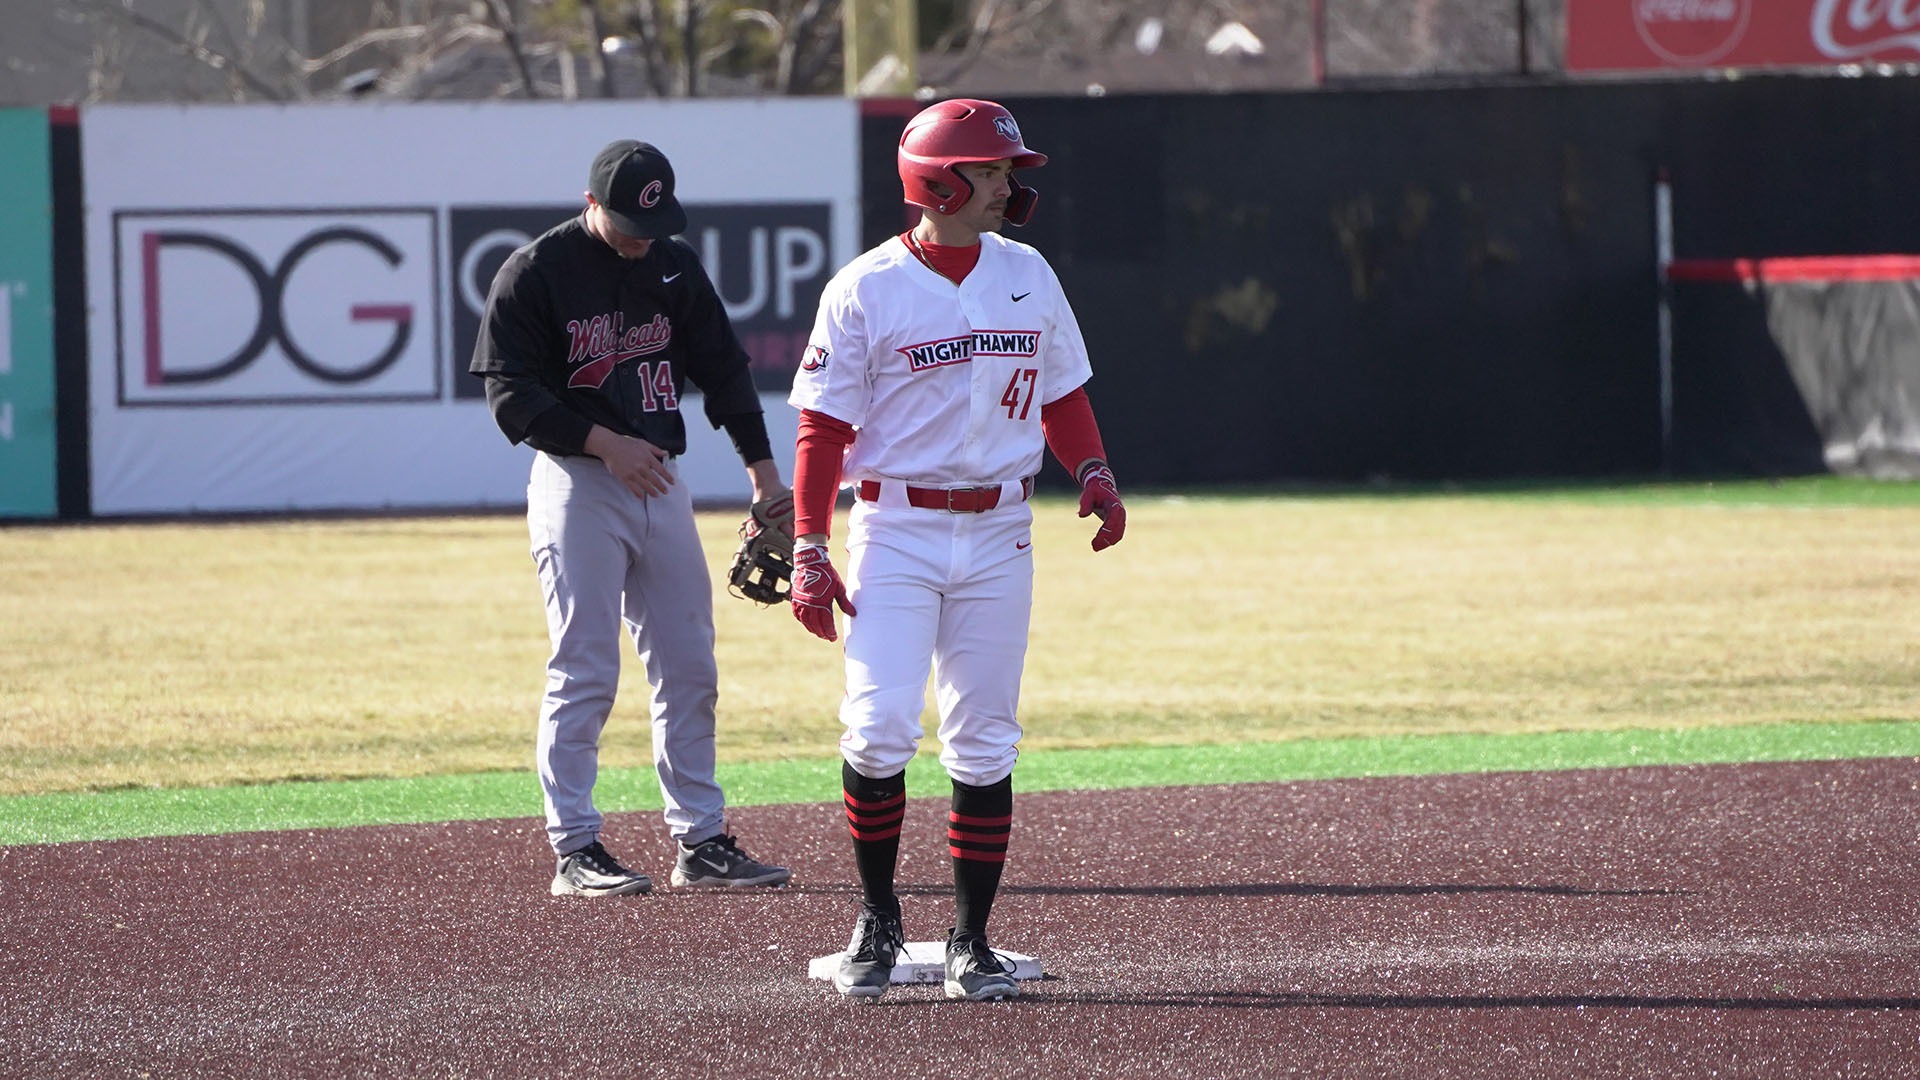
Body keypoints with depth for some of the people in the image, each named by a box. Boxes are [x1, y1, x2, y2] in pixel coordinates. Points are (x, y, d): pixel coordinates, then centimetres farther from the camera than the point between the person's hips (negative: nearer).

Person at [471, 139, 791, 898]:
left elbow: (722, 366, 12)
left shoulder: (674, 266, 9)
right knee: (584, 671, -7)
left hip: (661, 480, 6)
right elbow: (513, 396, -10)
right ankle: (574, 849, -1)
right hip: (577, 485, -6)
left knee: (688, 670, 6)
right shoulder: (534, 274, -8)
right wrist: (604, 443, -19)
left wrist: (763, 469, 5)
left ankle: (700, 842, 12)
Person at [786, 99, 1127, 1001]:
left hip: (998, 533, 4)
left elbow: (1062, 393, 17)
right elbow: (823, 427, -5)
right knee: (879, 728, -14)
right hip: (896, 529, -4)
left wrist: (1094, 474, -1)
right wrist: (810, 552, -11)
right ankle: (877, 919, 5)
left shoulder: (1027, 275, 8)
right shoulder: (865, 290, -6)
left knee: (983, 746, 3)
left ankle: (970, 943, 9)